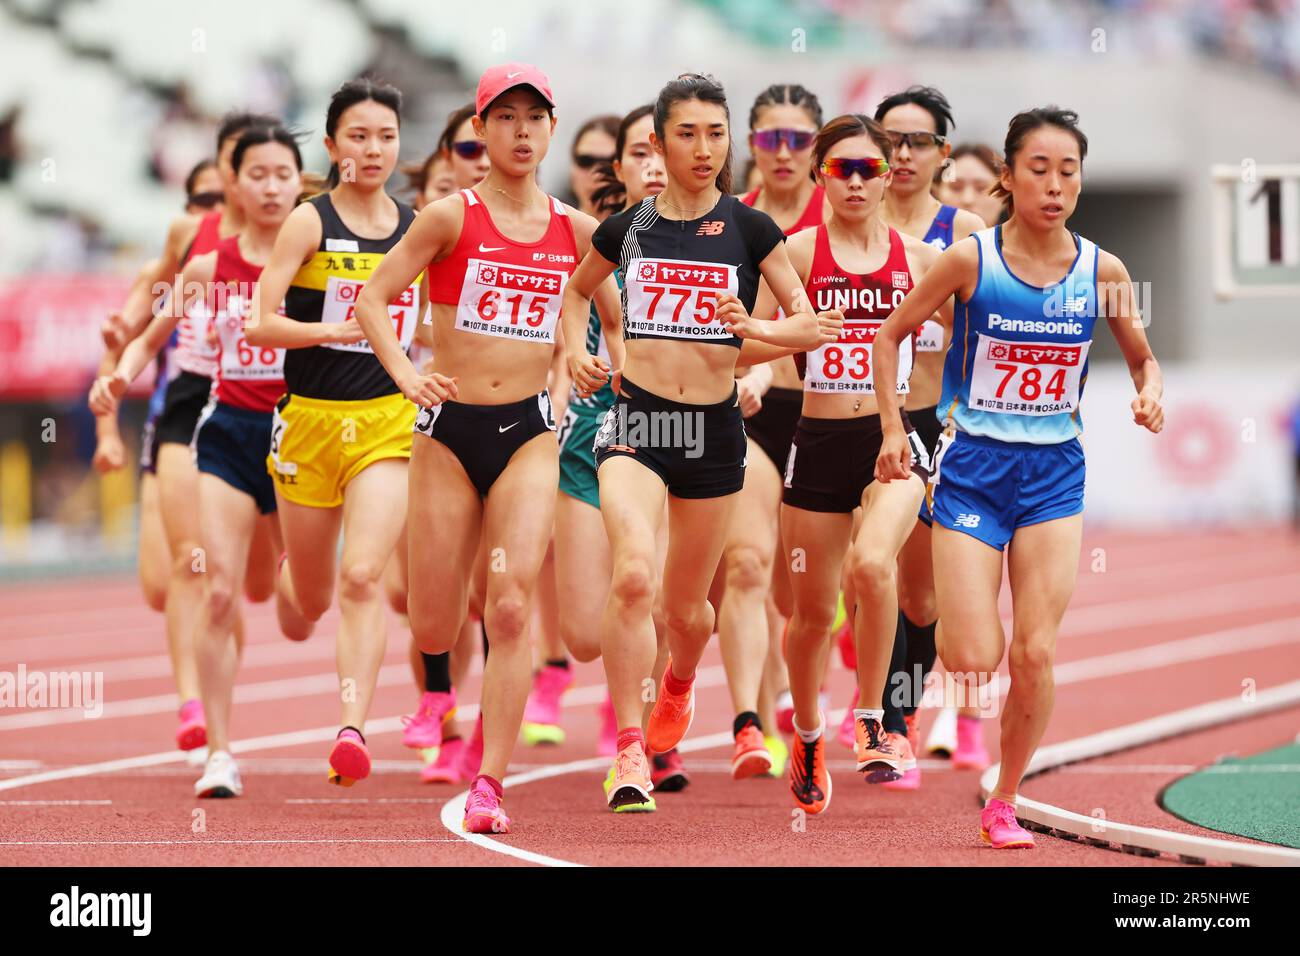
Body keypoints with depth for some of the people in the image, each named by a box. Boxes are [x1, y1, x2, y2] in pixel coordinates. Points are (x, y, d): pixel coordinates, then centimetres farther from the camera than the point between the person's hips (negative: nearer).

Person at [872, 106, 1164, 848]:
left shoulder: (1103, 272, -3)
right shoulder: (971, 260, -10)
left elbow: (1143, 358, 13)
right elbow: (891, 335, 3)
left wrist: (1150, 394, -9)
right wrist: (894, 429, -5)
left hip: (1055, 474, 2)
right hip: (974, 470, -2)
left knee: (1037, 654, -4)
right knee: (976, 661, -9)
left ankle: (1003, 804, 14)